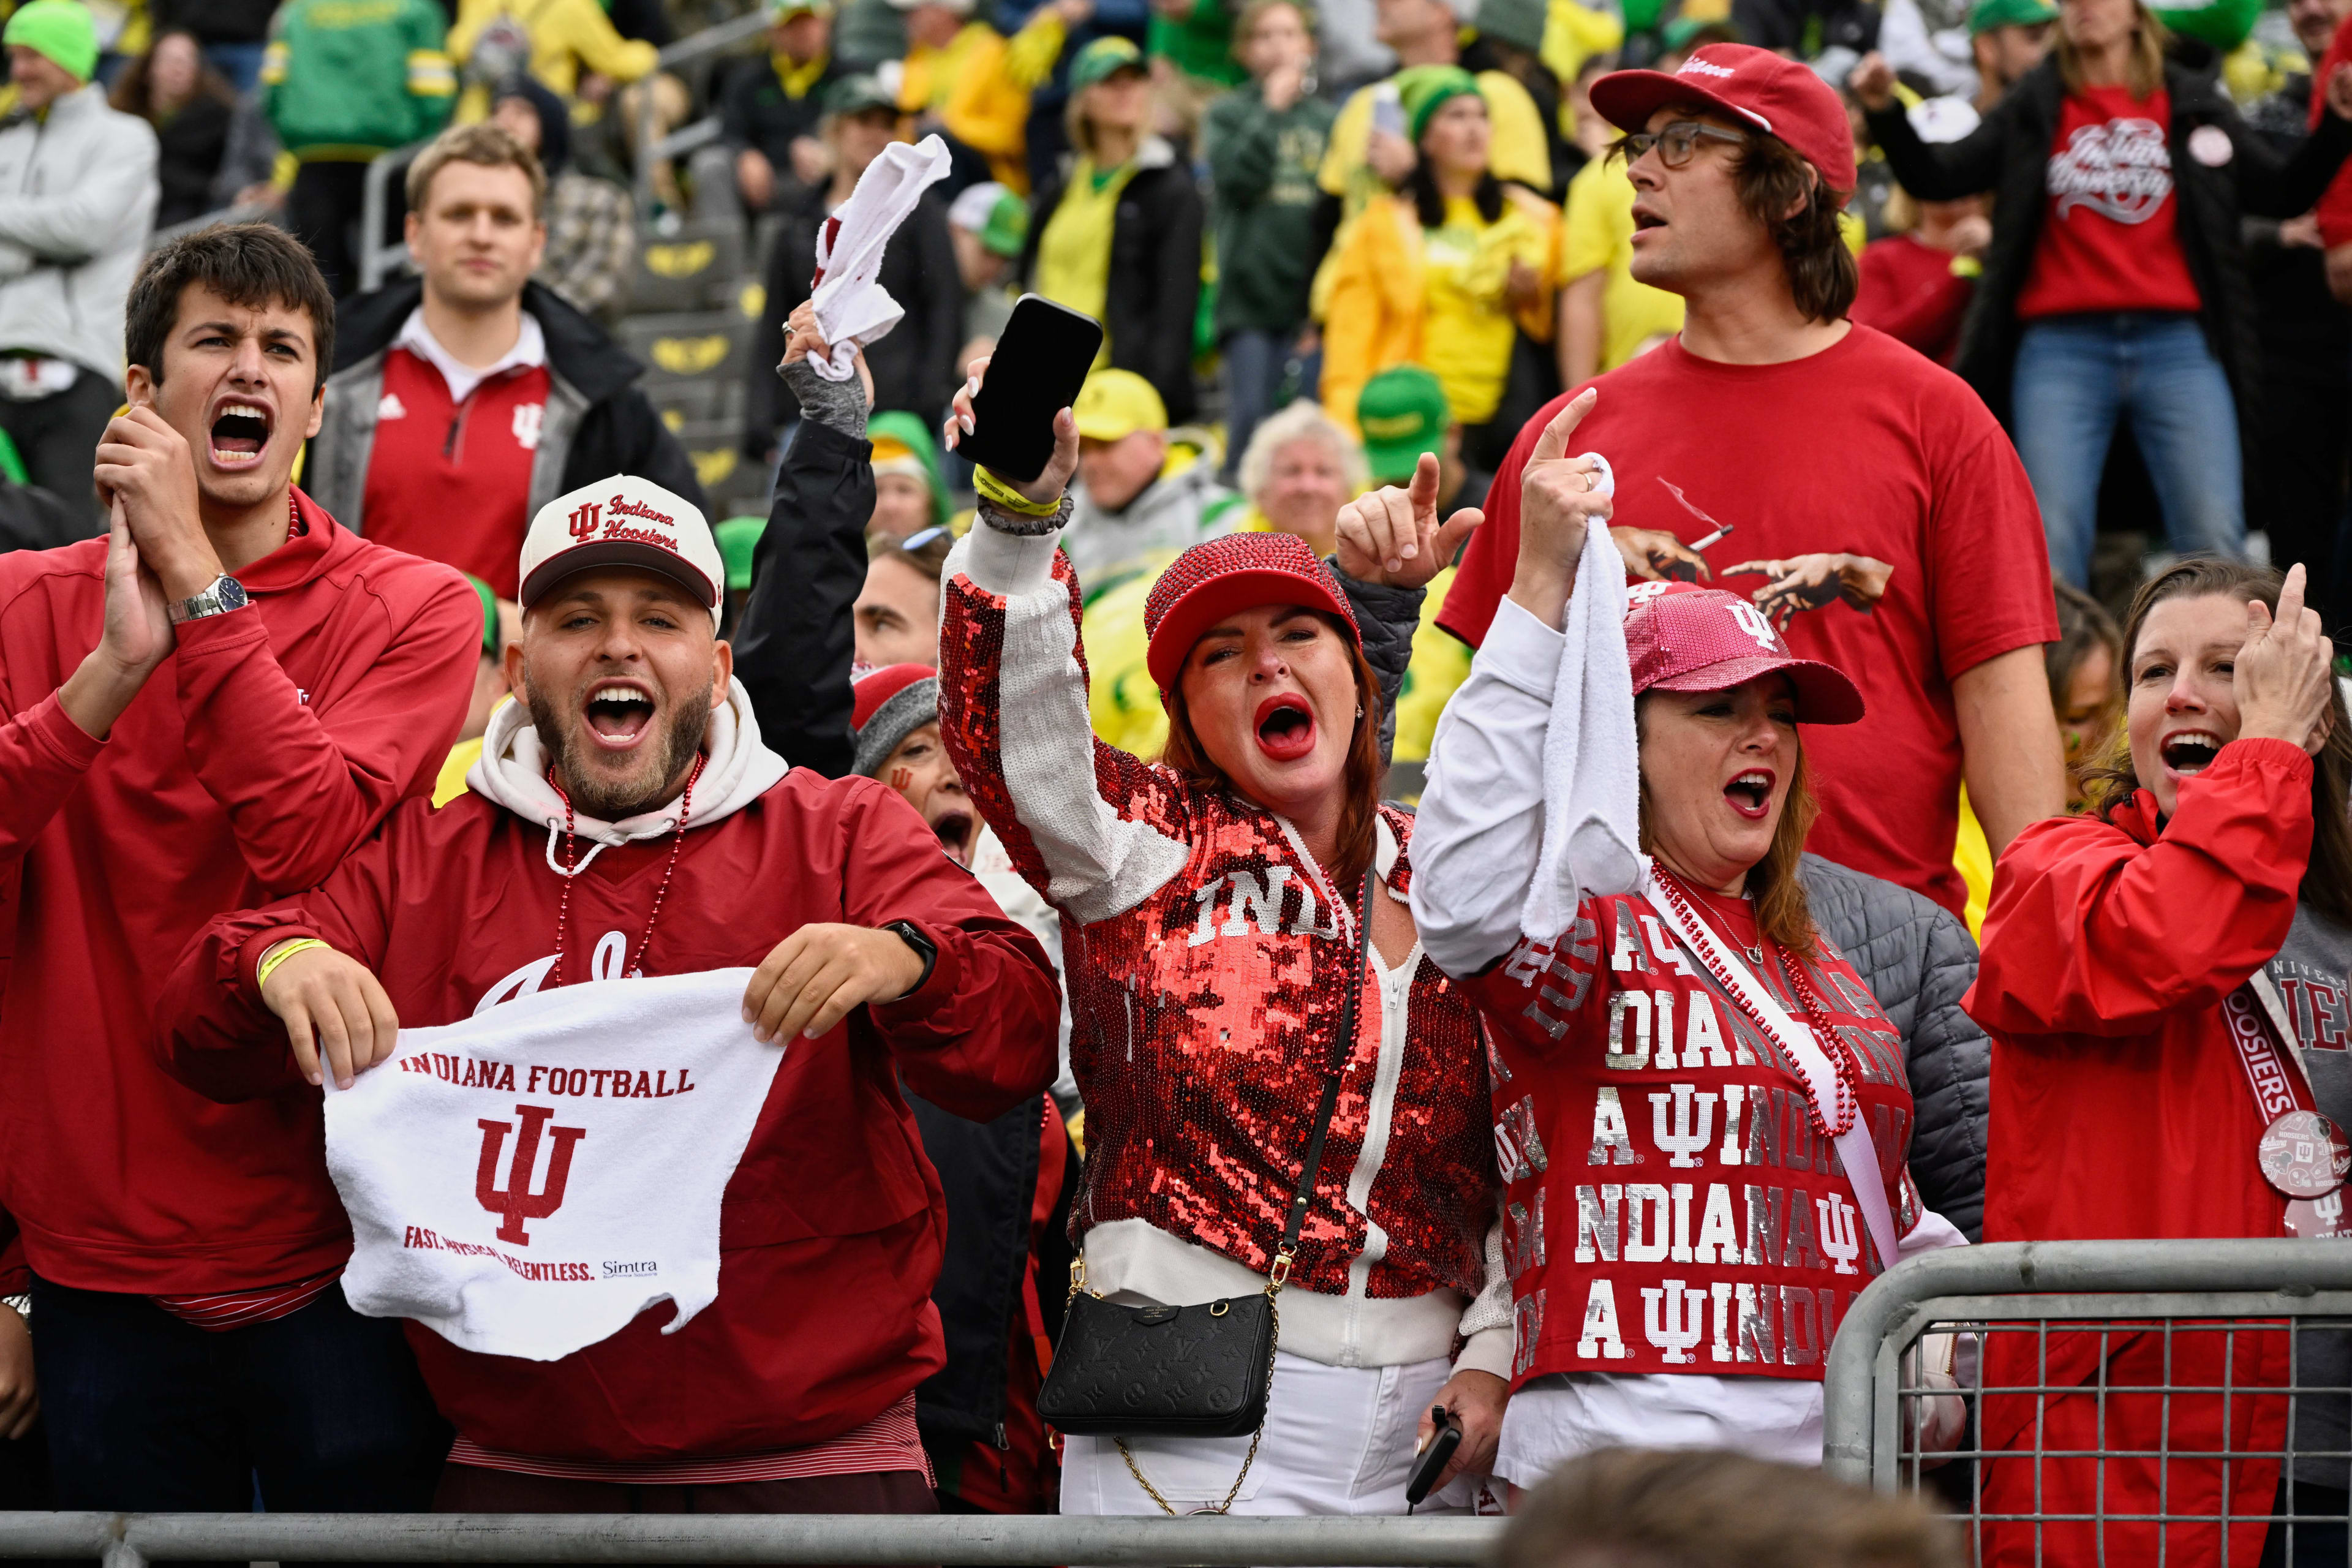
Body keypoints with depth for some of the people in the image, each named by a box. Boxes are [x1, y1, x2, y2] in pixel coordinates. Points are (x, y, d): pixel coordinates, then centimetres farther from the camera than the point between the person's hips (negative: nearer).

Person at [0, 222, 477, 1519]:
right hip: (104, 1263, 2)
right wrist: (114, 666, -21)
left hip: (336, 1262, -1)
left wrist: (195, 581, -16)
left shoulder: (414, 610, -1)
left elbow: (314, 839, -18)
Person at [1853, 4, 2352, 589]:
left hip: (2176, 343, 0)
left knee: (2215, 538, -7)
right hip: (2061, 348, 0)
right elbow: (1932, 180, 9)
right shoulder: (2033, 111, 12)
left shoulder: (2191, 103, 12)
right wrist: (1885, 112, -7)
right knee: (2053, 540, -7)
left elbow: (2283, 194, 12)